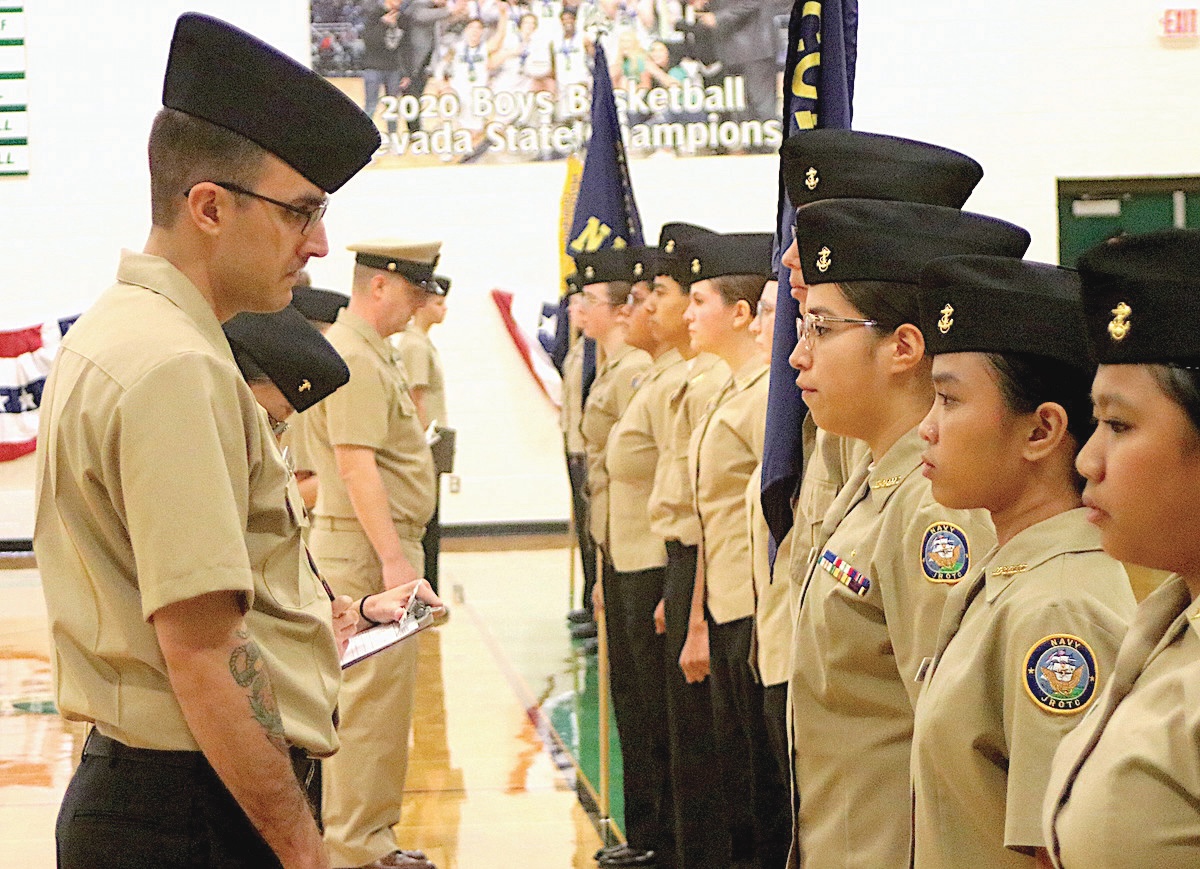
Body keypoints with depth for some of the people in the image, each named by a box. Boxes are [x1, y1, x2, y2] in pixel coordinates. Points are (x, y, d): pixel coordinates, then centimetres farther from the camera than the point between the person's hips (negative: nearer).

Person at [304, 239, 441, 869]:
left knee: (367, 693, 15)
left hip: (381, 543, 11)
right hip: (369, 545, -11)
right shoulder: (353, 358, -17)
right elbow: (356, 464, -23)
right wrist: (393, 557, -24)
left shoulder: (373, 353, 17)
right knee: (375, 695, -7)